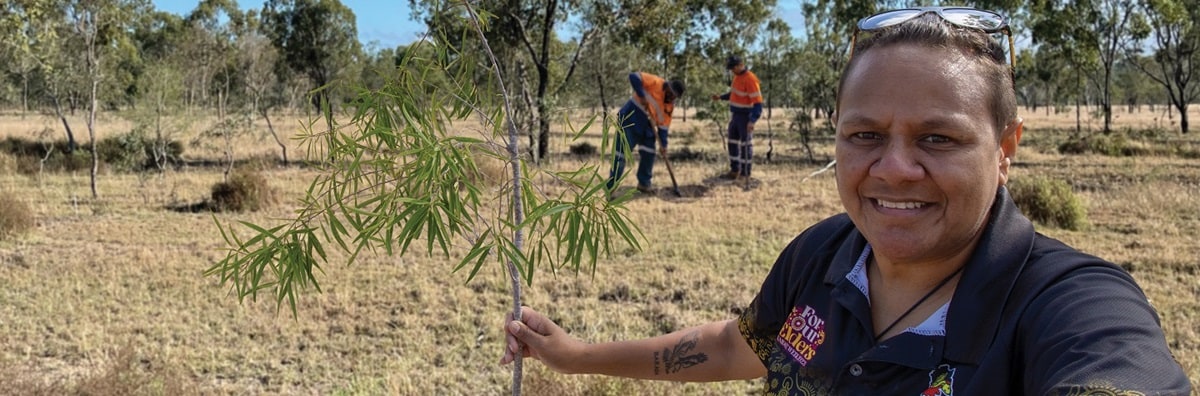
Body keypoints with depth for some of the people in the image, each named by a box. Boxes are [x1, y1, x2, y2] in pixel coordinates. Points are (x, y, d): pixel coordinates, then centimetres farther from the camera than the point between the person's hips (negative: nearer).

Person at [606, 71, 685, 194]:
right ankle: (610, 187, -8)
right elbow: (633, 77, -23)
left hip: (646, 128, 7)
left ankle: (644, 183, 25)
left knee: (649, 155, 7)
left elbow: (663, 126, 4)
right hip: (629, 121, -7)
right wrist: (642, 96, -27)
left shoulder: (670, 106, 4)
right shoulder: (655, 83, -15)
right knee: (621, 154, -10)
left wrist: (663, 145, -5)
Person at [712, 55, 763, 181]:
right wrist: (721, 97, 8)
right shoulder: (737, 76, 6)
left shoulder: (750, 79, -22)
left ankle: (745, 174, 9)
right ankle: (734, 171, 23)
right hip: (736, 115, 9)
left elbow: (758, 102, -25)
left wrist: (752, 121, -33)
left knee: (745, 144, 0)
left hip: (745, 117, -9)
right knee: (732, 142, 13)